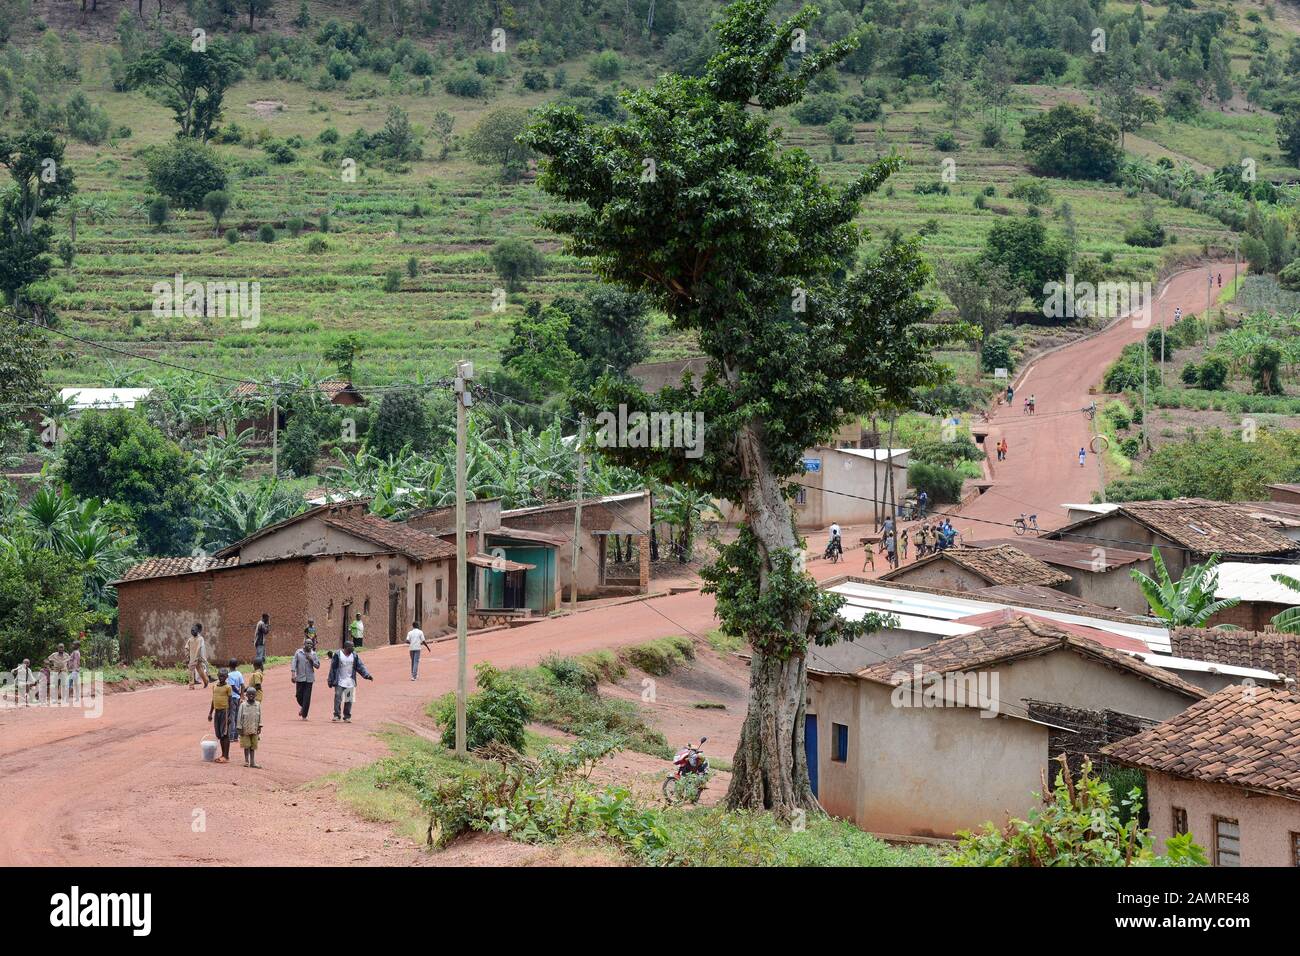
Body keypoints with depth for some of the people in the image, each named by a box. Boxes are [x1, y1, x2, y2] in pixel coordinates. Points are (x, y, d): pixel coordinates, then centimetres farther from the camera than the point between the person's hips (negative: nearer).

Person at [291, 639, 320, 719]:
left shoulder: (313, 654, 5)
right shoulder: (298, 652, 2)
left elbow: (317, 666, 5)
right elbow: (294, 663, -1)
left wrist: (311, 659, -11)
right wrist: (293, 674, -11)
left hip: (309, 678, 0)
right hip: (300, 678, 0)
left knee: (307, 698, -4)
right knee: (299, 695, 4)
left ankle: (304, 715, 2)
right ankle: (303, 707, 36)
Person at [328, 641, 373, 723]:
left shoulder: (355, 656, 8)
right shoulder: (338, 655, -3)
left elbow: (360, 667, 5)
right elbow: (333, 668, 0)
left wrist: (367, 675, -9)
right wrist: (330, 680, -2)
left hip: (350, 682, 3)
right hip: (339, 682, -3)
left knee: (349, 700, 4)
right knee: (338, 698, -10)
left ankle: (347, 717, 10)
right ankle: (336, 715, -6)